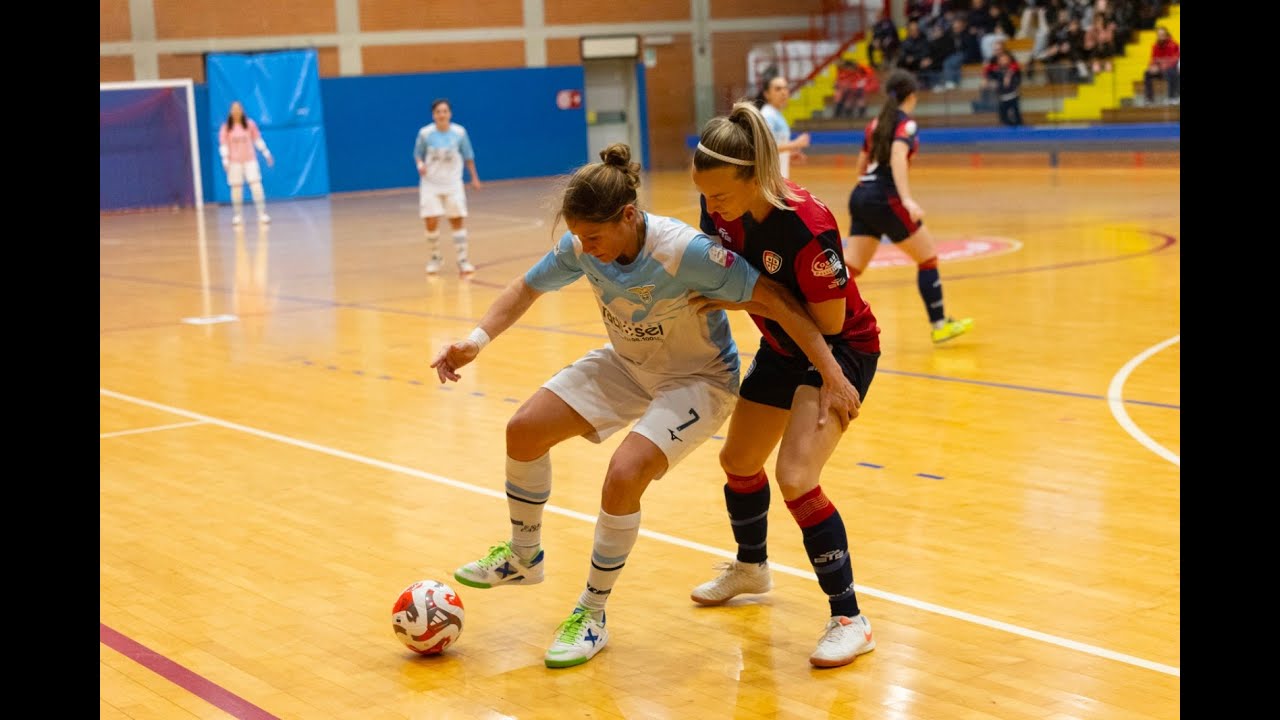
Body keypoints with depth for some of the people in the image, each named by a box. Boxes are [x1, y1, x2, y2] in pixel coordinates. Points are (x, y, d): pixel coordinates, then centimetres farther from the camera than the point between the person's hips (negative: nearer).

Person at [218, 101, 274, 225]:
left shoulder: (250, 124, 3)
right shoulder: (226, 128, 0)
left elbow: (258, 139, 9)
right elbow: (223, 145, 0)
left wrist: (266, 154, 8)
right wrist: (225, 160, -8)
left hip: (250, 160, 0)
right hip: (235, 162, 0)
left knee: (256, 184, -9)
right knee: (236, 187, 2)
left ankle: (262, 213, -9)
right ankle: (238, 215, 11)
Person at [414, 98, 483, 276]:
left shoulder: (459, 132, -6)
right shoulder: (425, 133, -9)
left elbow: (468, 156, 6)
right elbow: (418, 154, 4)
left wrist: (474, 177, 10)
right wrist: (420, 164, -17)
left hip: (453, 183, 1)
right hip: (430, 184, -1)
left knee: (457, 221, -1)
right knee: (431, 222, -6)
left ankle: (462, 260, 5)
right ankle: (435, 258, 15)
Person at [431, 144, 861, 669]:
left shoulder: (684, 251, -35)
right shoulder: (582, 246, -17)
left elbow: (776, 300, -33)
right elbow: (528, 287, 2)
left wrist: (833, 377, -36)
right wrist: (476, 340, -13)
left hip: (698, 378, -6)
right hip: (627, 364, 6)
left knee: (624, 473, -26)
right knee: (525, 430, -2)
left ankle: (592, 614, -3)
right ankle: (523, 557, 25)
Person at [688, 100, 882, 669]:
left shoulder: (805, 226, -36)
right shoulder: (720, 207, -15)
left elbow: (829, 321, -27)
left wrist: (739, 299, -25)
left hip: (841, 349, -8)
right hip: (783, 349, 8)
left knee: (796, 477, -23)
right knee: (738, 460, 21)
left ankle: (849, 620, -10)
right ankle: (751, 568, 49)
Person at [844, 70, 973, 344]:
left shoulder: (876, 122, 17)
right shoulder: (906, 123, -6)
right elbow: (898, 156, -24)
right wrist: (907, 200, -34)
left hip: (861, 196, 8)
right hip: (884, 198, -8)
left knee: (850, 268, 5)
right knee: (928, 258, 7)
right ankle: (939, 325, 12)